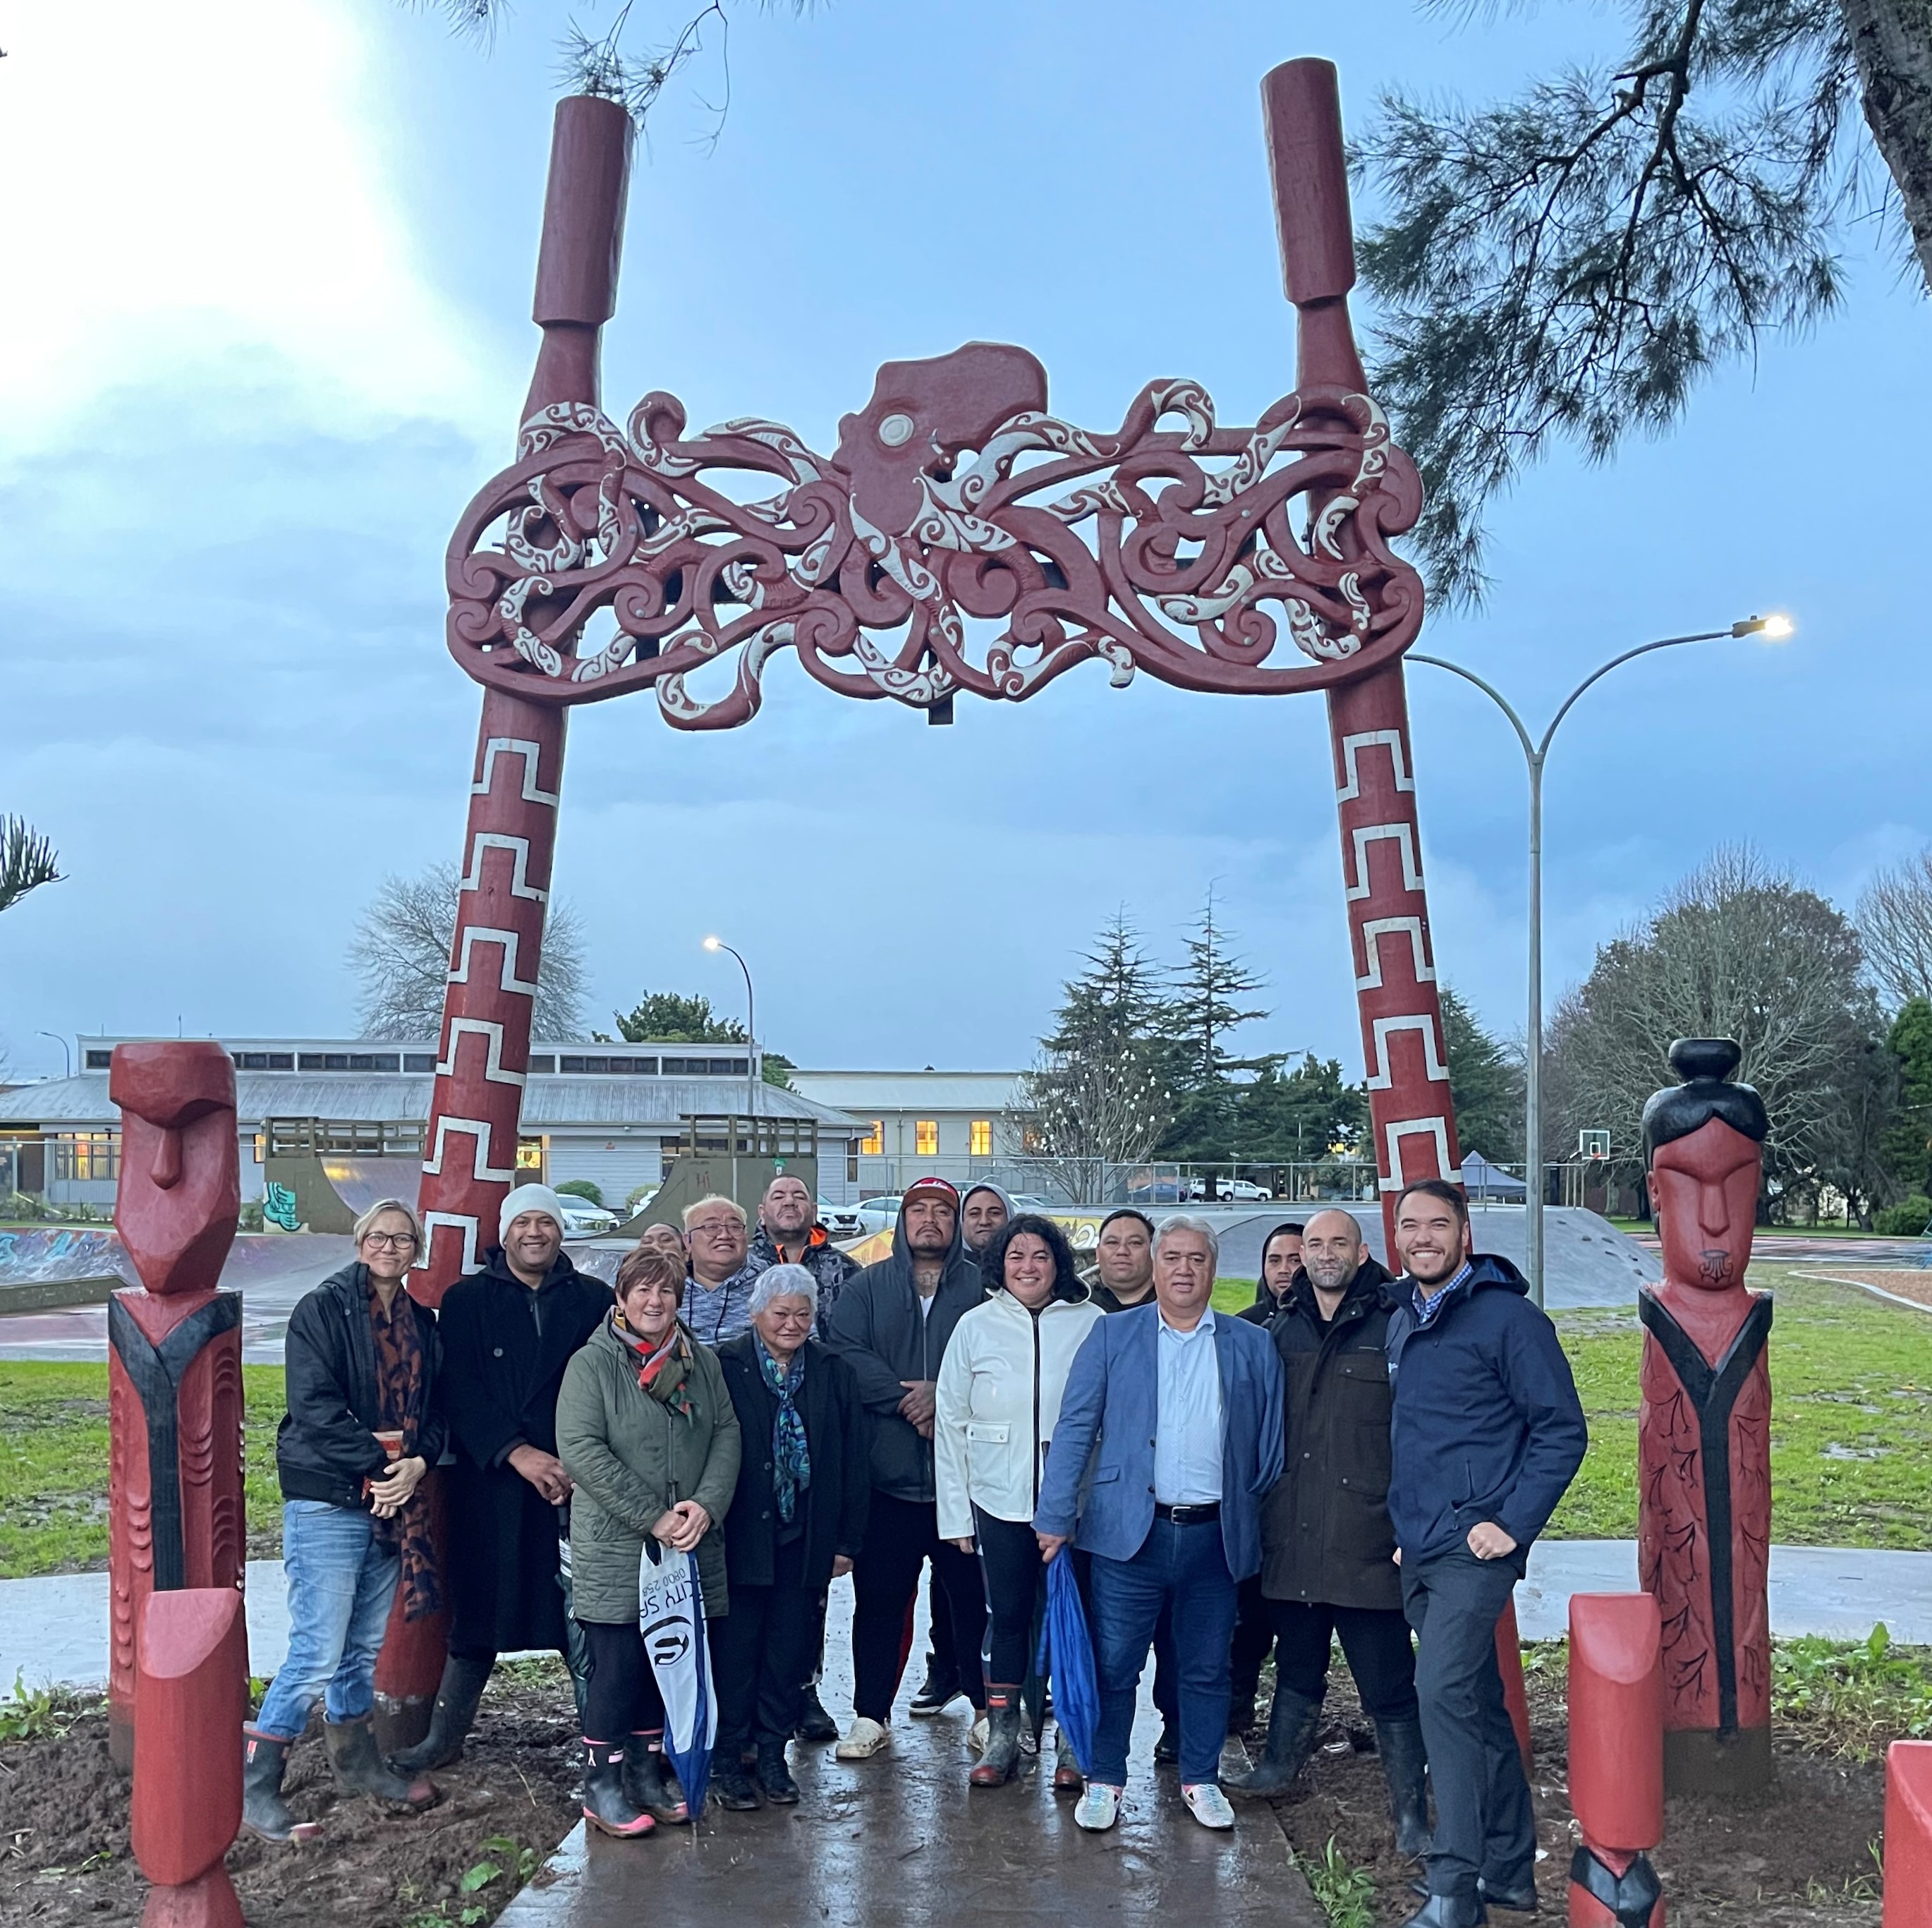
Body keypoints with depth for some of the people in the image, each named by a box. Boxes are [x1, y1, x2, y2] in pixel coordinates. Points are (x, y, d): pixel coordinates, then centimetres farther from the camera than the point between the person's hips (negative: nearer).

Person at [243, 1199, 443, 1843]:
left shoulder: (420, 1322, 12)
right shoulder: (323, 1309, -7)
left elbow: (433, 1409, 11)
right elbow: (314, 1405, -16)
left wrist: (416, 1463, -8)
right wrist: (378, 1462, -18)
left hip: (391, 1501, 6)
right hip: (325, 1502, -6)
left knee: (367, 1645, 16)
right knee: (318, 1653, -9)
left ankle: (357, 1762, 33)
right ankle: (254, 1789, 2)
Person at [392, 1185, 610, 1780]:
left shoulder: (595, 1301, 7)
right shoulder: (467, 1300, 6)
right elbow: (460, 1392, -3)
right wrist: (517, 1453, -14)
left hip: (577, 1485, 0)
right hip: (492, 1484, 0)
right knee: (477, 1614, 8)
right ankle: (444, 1737, 24)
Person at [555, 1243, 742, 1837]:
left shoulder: (702, 1361, 9)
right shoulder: (592, 1364, -6)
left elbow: (727, 1434, 6)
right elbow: (580, 1450, -14)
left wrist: (706, 1505, -12)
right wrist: (652, 1518, -16)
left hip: (689, 1547, 5)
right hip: (614, 1548, -4)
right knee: (618, 1665, -3)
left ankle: (647, 1771, 26)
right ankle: (602, 1783, 12)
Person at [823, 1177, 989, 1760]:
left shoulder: (983, 1289, 4)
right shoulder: (866, 1288, 8)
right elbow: (847, 1356, -5)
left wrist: (944, 1397, -18)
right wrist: (906, 1399, -16)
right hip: (886, 1477, 1)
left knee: (973, 1598, 7)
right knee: (878, 1600, 8)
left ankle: (986, 1709, 23)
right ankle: (871, 1716, 19)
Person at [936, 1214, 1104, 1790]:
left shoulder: (1092, 1324, -1)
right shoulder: (976, 1326, 3)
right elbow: (950, 1421, 5)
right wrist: (956, 1511, 2)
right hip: (1000, 1500, 1)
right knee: (1007, 1615, 7)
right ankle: (1002, 1739, 19)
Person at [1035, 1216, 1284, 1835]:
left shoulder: (1253, 1348, 7)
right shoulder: (1113, 1336, 3)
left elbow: (1270, 1443, 9)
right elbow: (1075, 1428, 0)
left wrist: (1255, 1517, 0)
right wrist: (1055, 1516, -7)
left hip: (1215, 1535, 1)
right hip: (1129, 1531, -1)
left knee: (1207, 1669, 12)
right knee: (1113, 1665, 4)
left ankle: (1200, 1780, 28)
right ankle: (1105, 1780, 20)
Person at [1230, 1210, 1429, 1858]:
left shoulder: (1394, 1326, -5)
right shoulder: (1279, 1332, 10)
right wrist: (1257, 1513, 15)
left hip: (1366, 1543, -5)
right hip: (1291, 1541, 5)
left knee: (1388, 1685, -1)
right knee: (1297, 1668, 22)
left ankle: (1411, 1813, 9)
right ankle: (1278, 1768, 39)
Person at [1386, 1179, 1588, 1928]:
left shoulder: (1506, 1316, -9)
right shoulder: (1402, 1321, 13)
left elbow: (1562, 1430, -10)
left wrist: (1512, 1523, -15)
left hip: (1474, 1549, -8)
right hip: (1418, 1551, 8)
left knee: (1443, 1693, -16)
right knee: (1478, 1703, 15)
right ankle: (1510, 1867, 26)